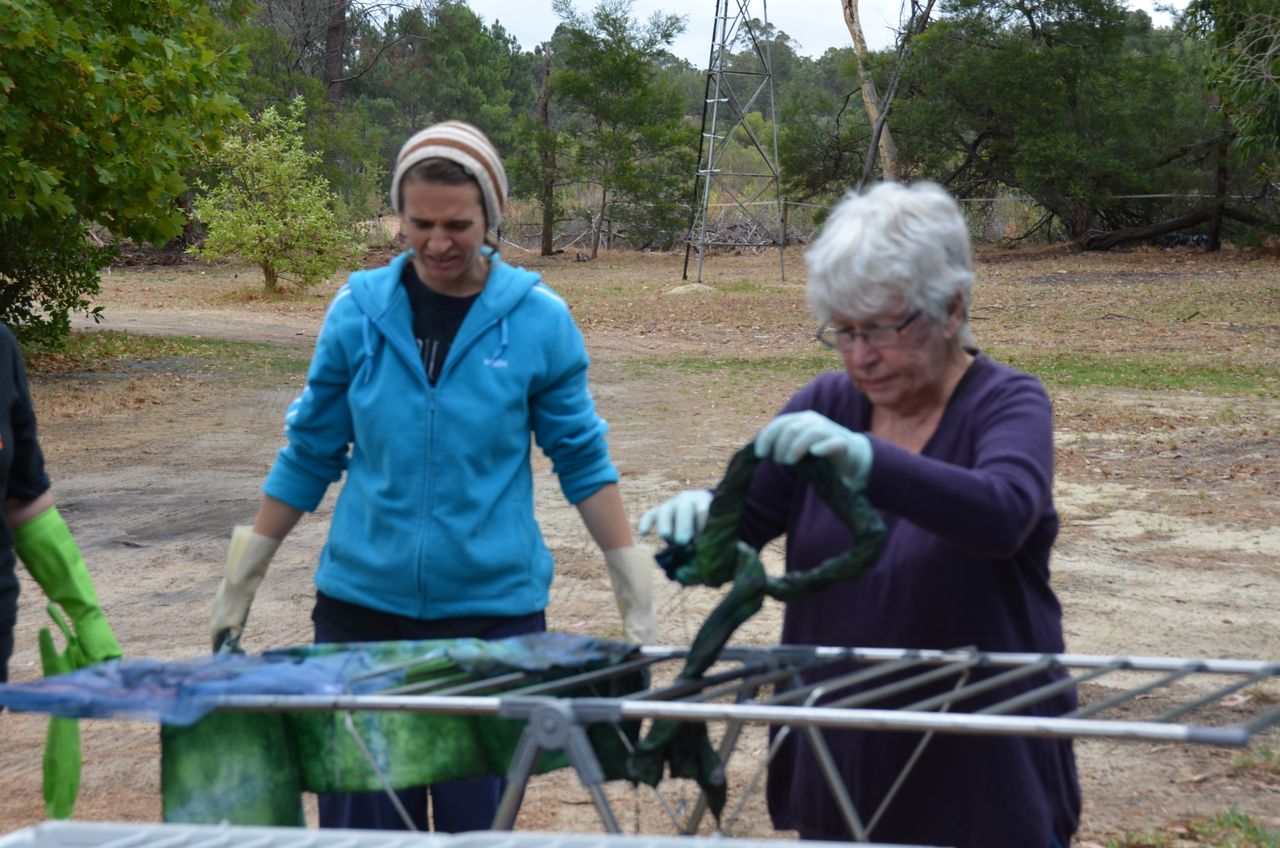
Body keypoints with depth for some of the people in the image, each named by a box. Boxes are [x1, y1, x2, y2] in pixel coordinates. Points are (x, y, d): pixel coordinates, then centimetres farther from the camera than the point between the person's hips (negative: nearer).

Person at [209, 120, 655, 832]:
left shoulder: (539, 320, -5)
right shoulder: (360, 311, -1)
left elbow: (583, 460, 2)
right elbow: (309, 453, 7)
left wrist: (636, 586, -1)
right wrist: (243, 576, 10)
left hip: (493, 606, -1)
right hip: (362, 603, 1)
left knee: (476, 820, 8)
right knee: (362, 820, 7)